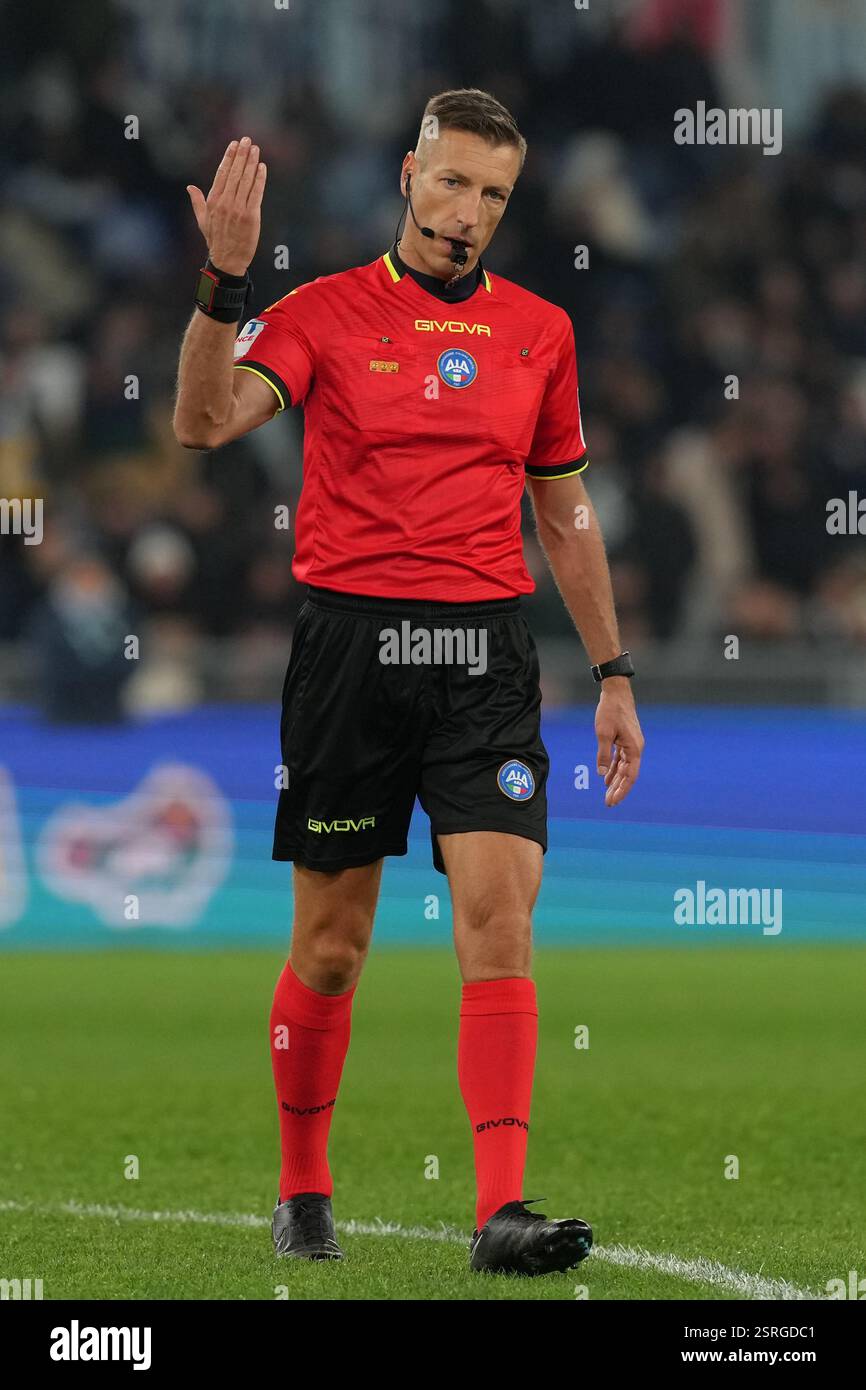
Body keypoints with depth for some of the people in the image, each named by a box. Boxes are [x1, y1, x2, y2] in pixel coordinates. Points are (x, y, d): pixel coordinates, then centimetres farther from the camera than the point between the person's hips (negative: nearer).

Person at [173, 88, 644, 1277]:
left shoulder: (540, 331, 10)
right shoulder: (327, 312, 0)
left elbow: (567, 515, 19)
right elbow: (207, 421, -16)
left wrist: (613, 675, 15)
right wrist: (225, 281, -29)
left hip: (485, 651, 2)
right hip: (352, 638, -2)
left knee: (500, 912, -13)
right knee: (331, 943, 5)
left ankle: (503, 1211, -18)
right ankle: (304, 1191, 23)